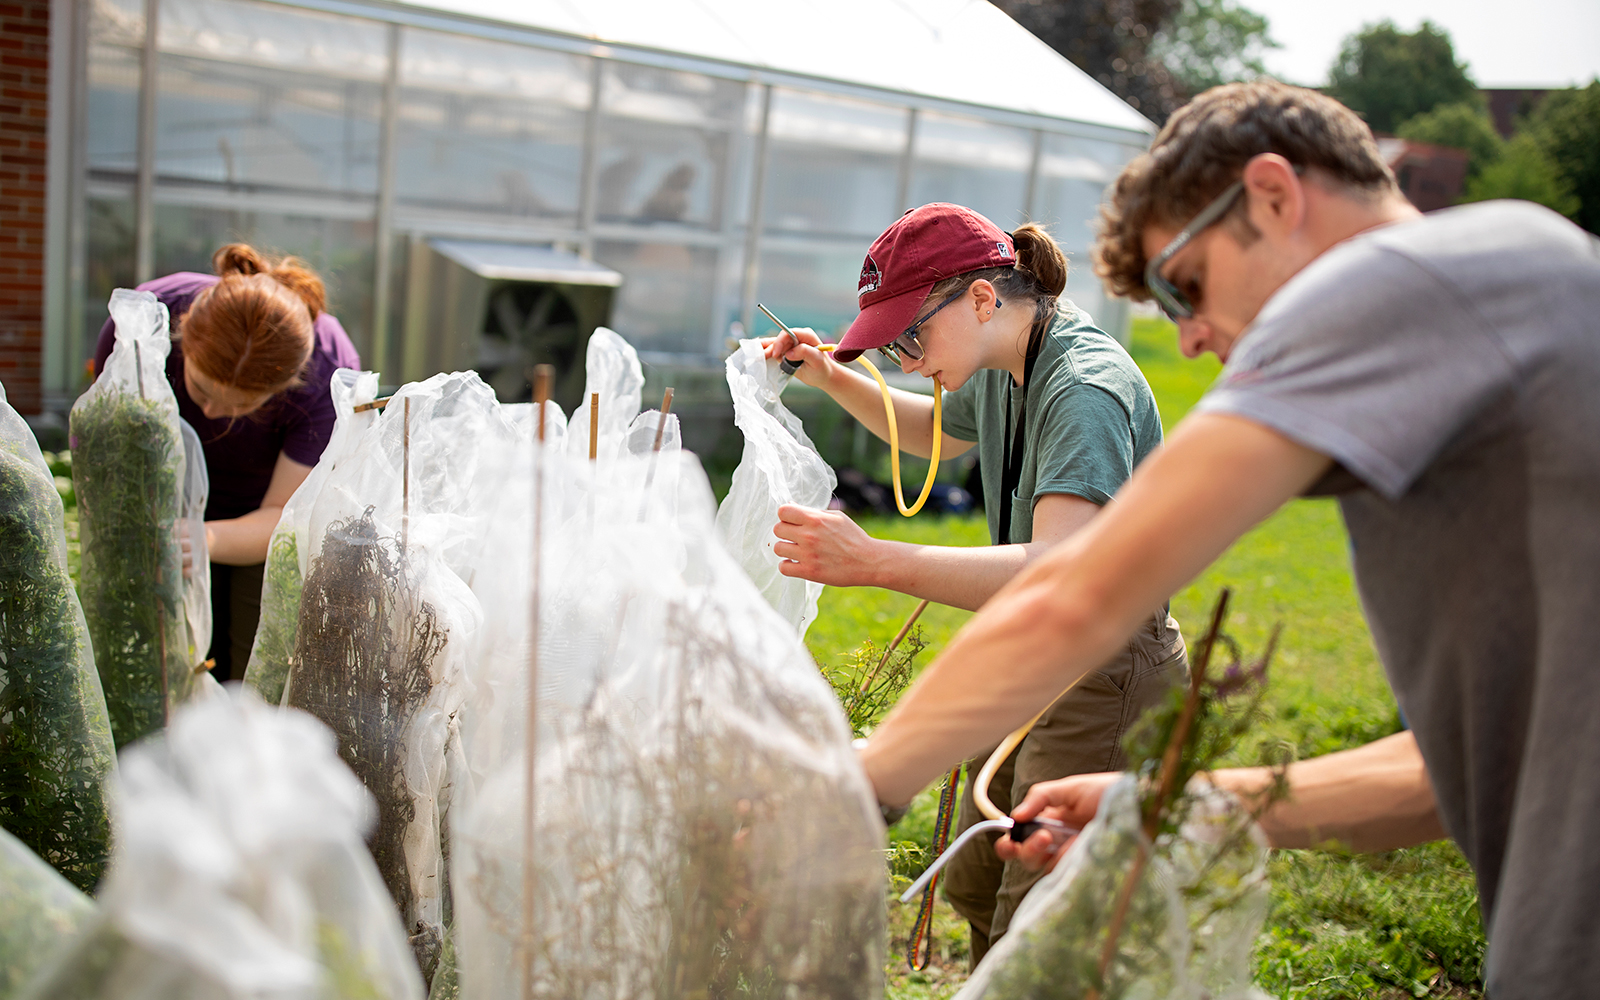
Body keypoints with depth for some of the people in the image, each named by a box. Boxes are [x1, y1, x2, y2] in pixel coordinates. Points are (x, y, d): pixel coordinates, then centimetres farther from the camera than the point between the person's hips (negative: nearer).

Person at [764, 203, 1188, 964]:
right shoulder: (1002, 372, 4)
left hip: (1106, 678, -10)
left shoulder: (1086, 389, -26)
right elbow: (935, 432, 28)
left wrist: (873, 561, -46)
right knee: (973, 888, 19)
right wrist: (832, 379, 13)